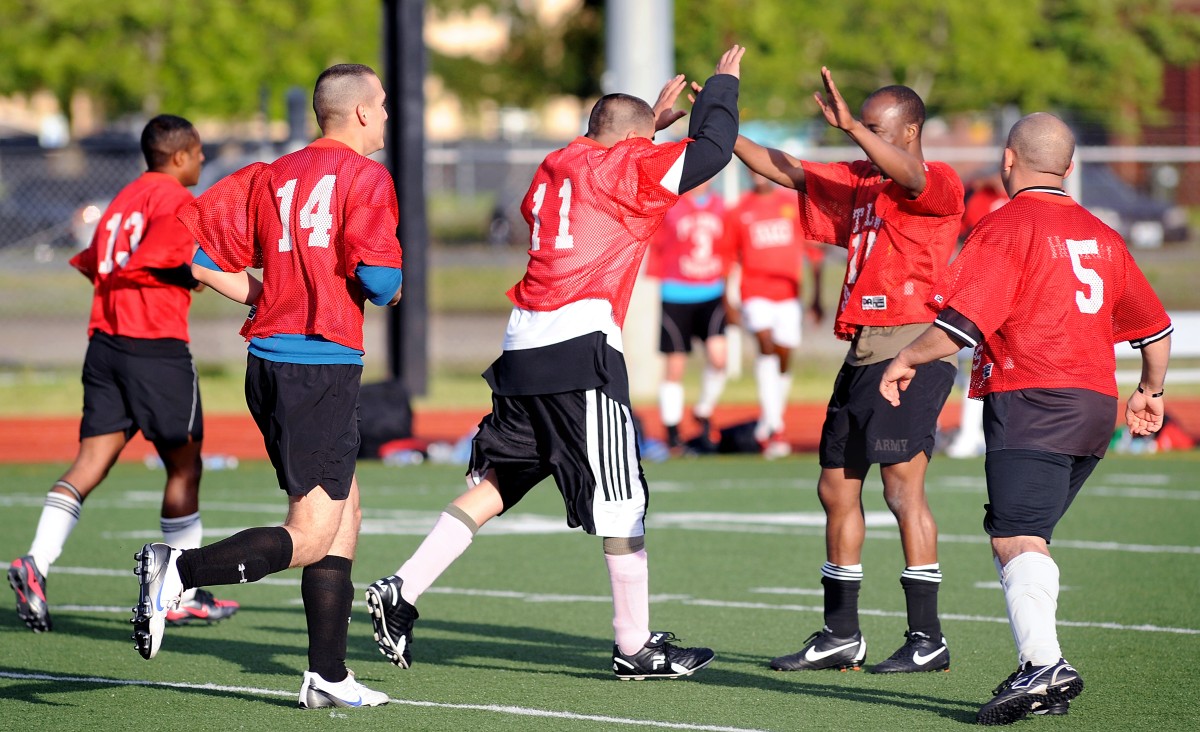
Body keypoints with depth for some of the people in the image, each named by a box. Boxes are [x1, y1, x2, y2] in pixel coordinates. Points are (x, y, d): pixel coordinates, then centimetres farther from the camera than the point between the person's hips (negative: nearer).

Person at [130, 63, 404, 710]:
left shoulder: (269, 177, 12)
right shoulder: (365, 177, -6)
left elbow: (199, 252, 9)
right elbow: (377, 279, -17)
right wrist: (391, 289, 7)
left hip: (268, 359, 8)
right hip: (322, 365, -8)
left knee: (344, 509, 16)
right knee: (310, 538, -5)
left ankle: (328, 674, 15)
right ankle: (179, 570, -21)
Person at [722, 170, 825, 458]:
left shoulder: (795, 204, 6)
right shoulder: (739, 211, 4)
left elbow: (814, 250, 11)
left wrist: (817, 295, 9)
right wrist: (727, 302, 6)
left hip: (788, 293, 2)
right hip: (755, 291, -2)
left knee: (784, 358, 6)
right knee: (766, 344, -23)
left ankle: (767, 426, 25)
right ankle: (774, 428, -28)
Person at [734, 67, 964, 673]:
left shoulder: (940, 186, -7)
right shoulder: (856, 183, 18)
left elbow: (909, 177, -30)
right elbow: (782, 170, 19)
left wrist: (851, 125, -37)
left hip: (911, 348, -9)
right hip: (863, 352, 9)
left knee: (903, 486, -12)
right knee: (836, 486, 11)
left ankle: (927, 639, -8)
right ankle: (840, 635, 19)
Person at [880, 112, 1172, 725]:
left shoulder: (1007, 227, -4)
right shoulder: (1101, 236, 19)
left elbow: (964, 323, -13)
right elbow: (1154, 327, 28)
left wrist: (907, 359, 3)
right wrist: (1151, 392, 45)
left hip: (1031, 399, -7)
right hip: (1096, 405, 8)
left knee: (1017, 537, -16)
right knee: (1021, 534, 15)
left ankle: (1044, 664, -33)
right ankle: (1037, 668, 9)